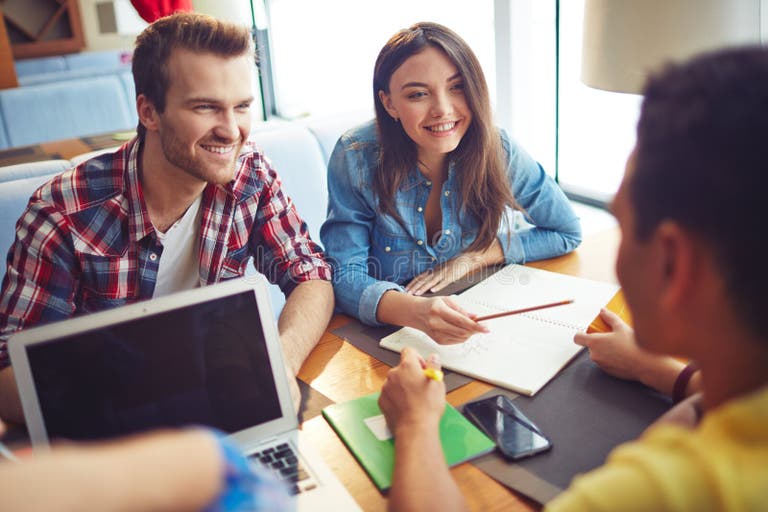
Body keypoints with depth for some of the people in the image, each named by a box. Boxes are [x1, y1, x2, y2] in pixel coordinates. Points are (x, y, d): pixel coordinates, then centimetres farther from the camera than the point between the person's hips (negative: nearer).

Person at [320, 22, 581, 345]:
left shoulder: (499, 152, -11)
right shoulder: (356, 160, -16)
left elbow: (568, 232, 1)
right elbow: (344, 275, -18)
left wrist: (474, 257, -12)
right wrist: (412, 310, -39)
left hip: (484, 326, 3)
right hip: (389, 334, -2)